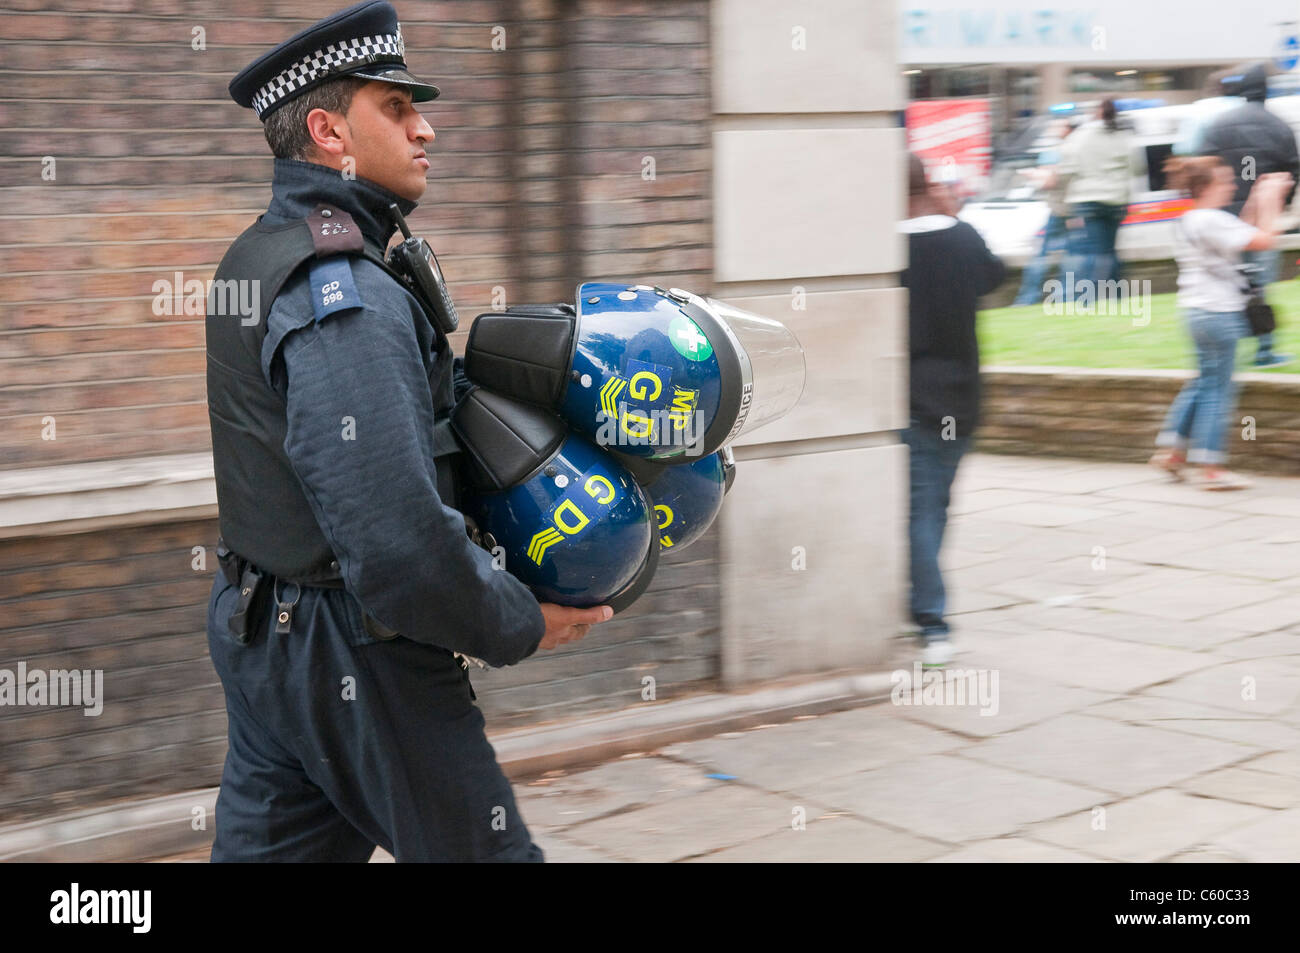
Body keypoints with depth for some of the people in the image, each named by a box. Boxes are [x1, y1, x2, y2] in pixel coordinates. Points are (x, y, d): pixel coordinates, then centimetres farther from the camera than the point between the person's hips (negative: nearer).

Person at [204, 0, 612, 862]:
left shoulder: (263, 258, 12)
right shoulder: (346, 293, -21)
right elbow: (397, 540, -29)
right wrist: (522, 627, -14)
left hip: (262, 632, 10)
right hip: (357, 658, -10)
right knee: (486, 850, 4)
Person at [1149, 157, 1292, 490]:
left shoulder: (1190, 220, 11)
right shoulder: (1211, 220, -19)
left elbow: (1243, 233, 21)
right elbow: (1264, 239, -21)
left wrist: (1257, 200, 14)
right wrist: (1270, 200, -9)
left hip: (1199, 311, 10)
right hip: (1218, 312, -10)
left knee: (1204, 382, 19)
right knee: (1219, 389, -3)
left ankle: (1173, 452, 21)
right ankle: (1210, 468, 2)